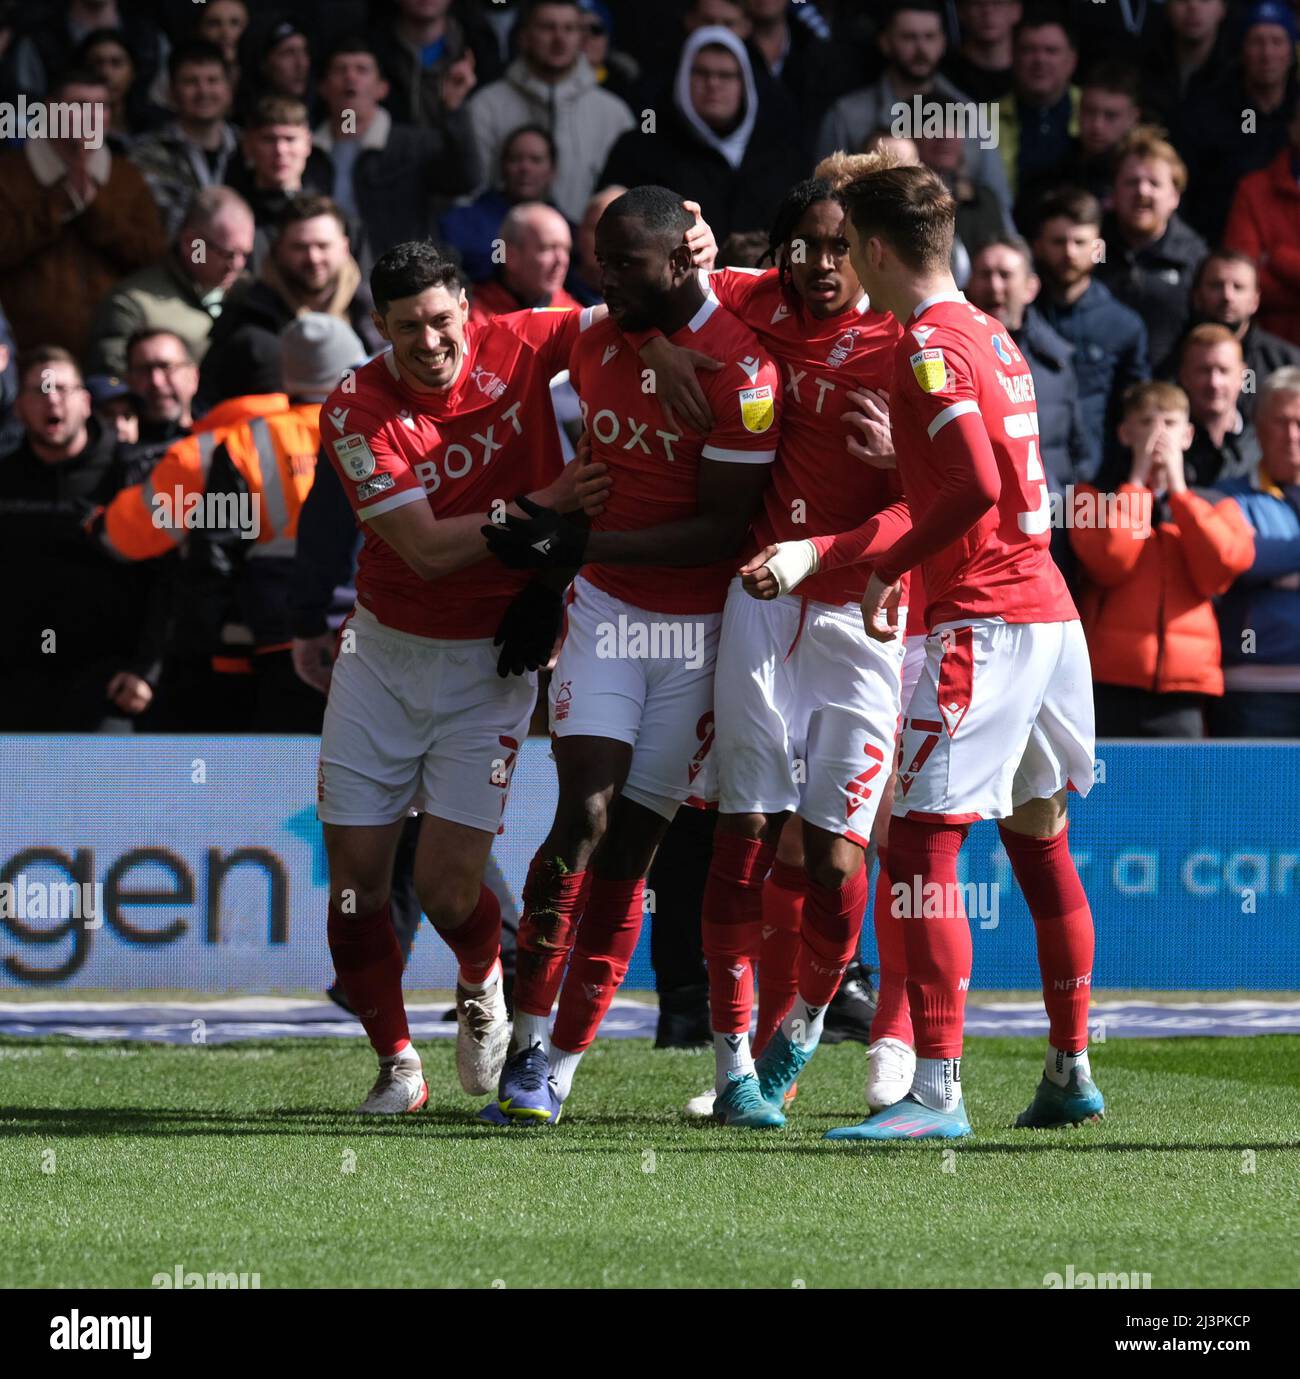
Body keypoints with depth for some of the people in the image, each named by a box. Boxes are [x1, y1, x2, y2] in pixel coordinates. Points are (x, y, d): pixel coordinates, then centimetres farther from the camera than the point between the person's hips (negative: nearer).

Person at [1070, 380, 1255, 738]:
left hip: (1182, 685, 2)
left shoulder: (1215, 508, 16)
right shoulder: (1093, 497, 11)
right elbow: (1109, 563, -8)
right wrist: (1138, 481, -1)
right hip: (1110, 684, -1)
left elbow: (1223, 567, -4)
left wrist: (1177, 489, 0)